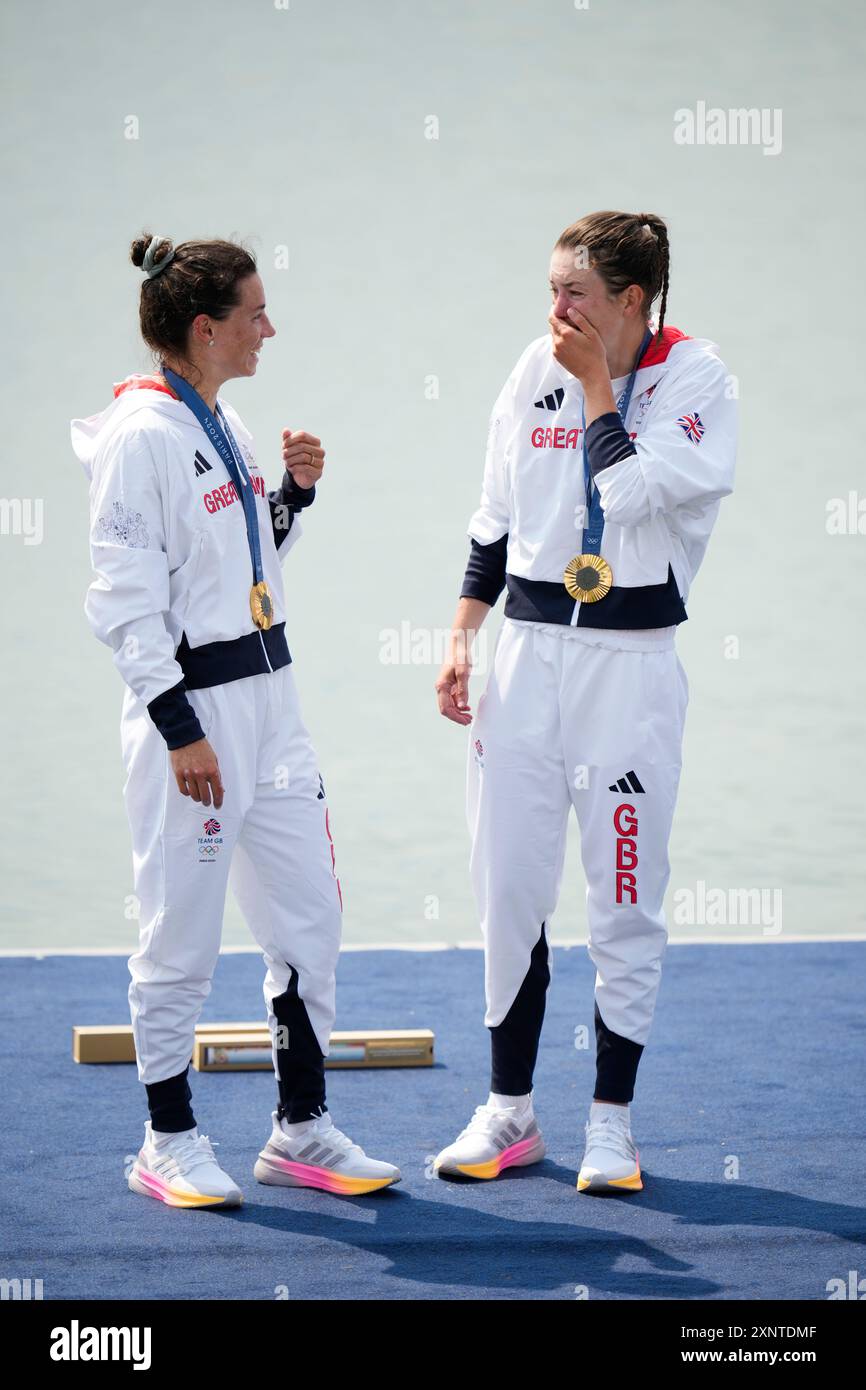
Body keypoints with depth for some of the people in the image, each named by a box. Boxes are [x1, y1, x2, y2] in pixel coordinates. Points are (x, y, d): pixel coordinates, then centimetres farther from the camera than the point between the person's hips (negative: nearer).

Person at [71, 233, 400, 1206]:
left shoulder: (222, 425, 12)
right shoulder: (141, 433, -14)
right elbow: (125, 597, -17)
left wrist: (296, 492, 7)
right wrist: (179, 730, -19)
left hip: (267, 697, 9)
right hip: (191, 705, -9)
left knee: (309, 918, 10)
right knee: (182, 936, 1)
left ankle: (301, 1127, 21)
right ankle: (168, 1144, 14)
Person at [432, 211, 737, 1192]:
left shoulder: (694, 377, -6)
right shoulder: (536, 371, 6)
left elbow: (630, 492, -19)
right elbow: (495, 519, 13)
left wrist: (598, 386, -11)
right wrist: (461, 640, 9)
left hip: (629, 660, -4)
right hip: (528, 651, 4)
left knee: (624, 899, 0)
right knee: (508, 888, 6)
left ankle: (611, 1120, 12)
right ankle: (508, 1111, 19)